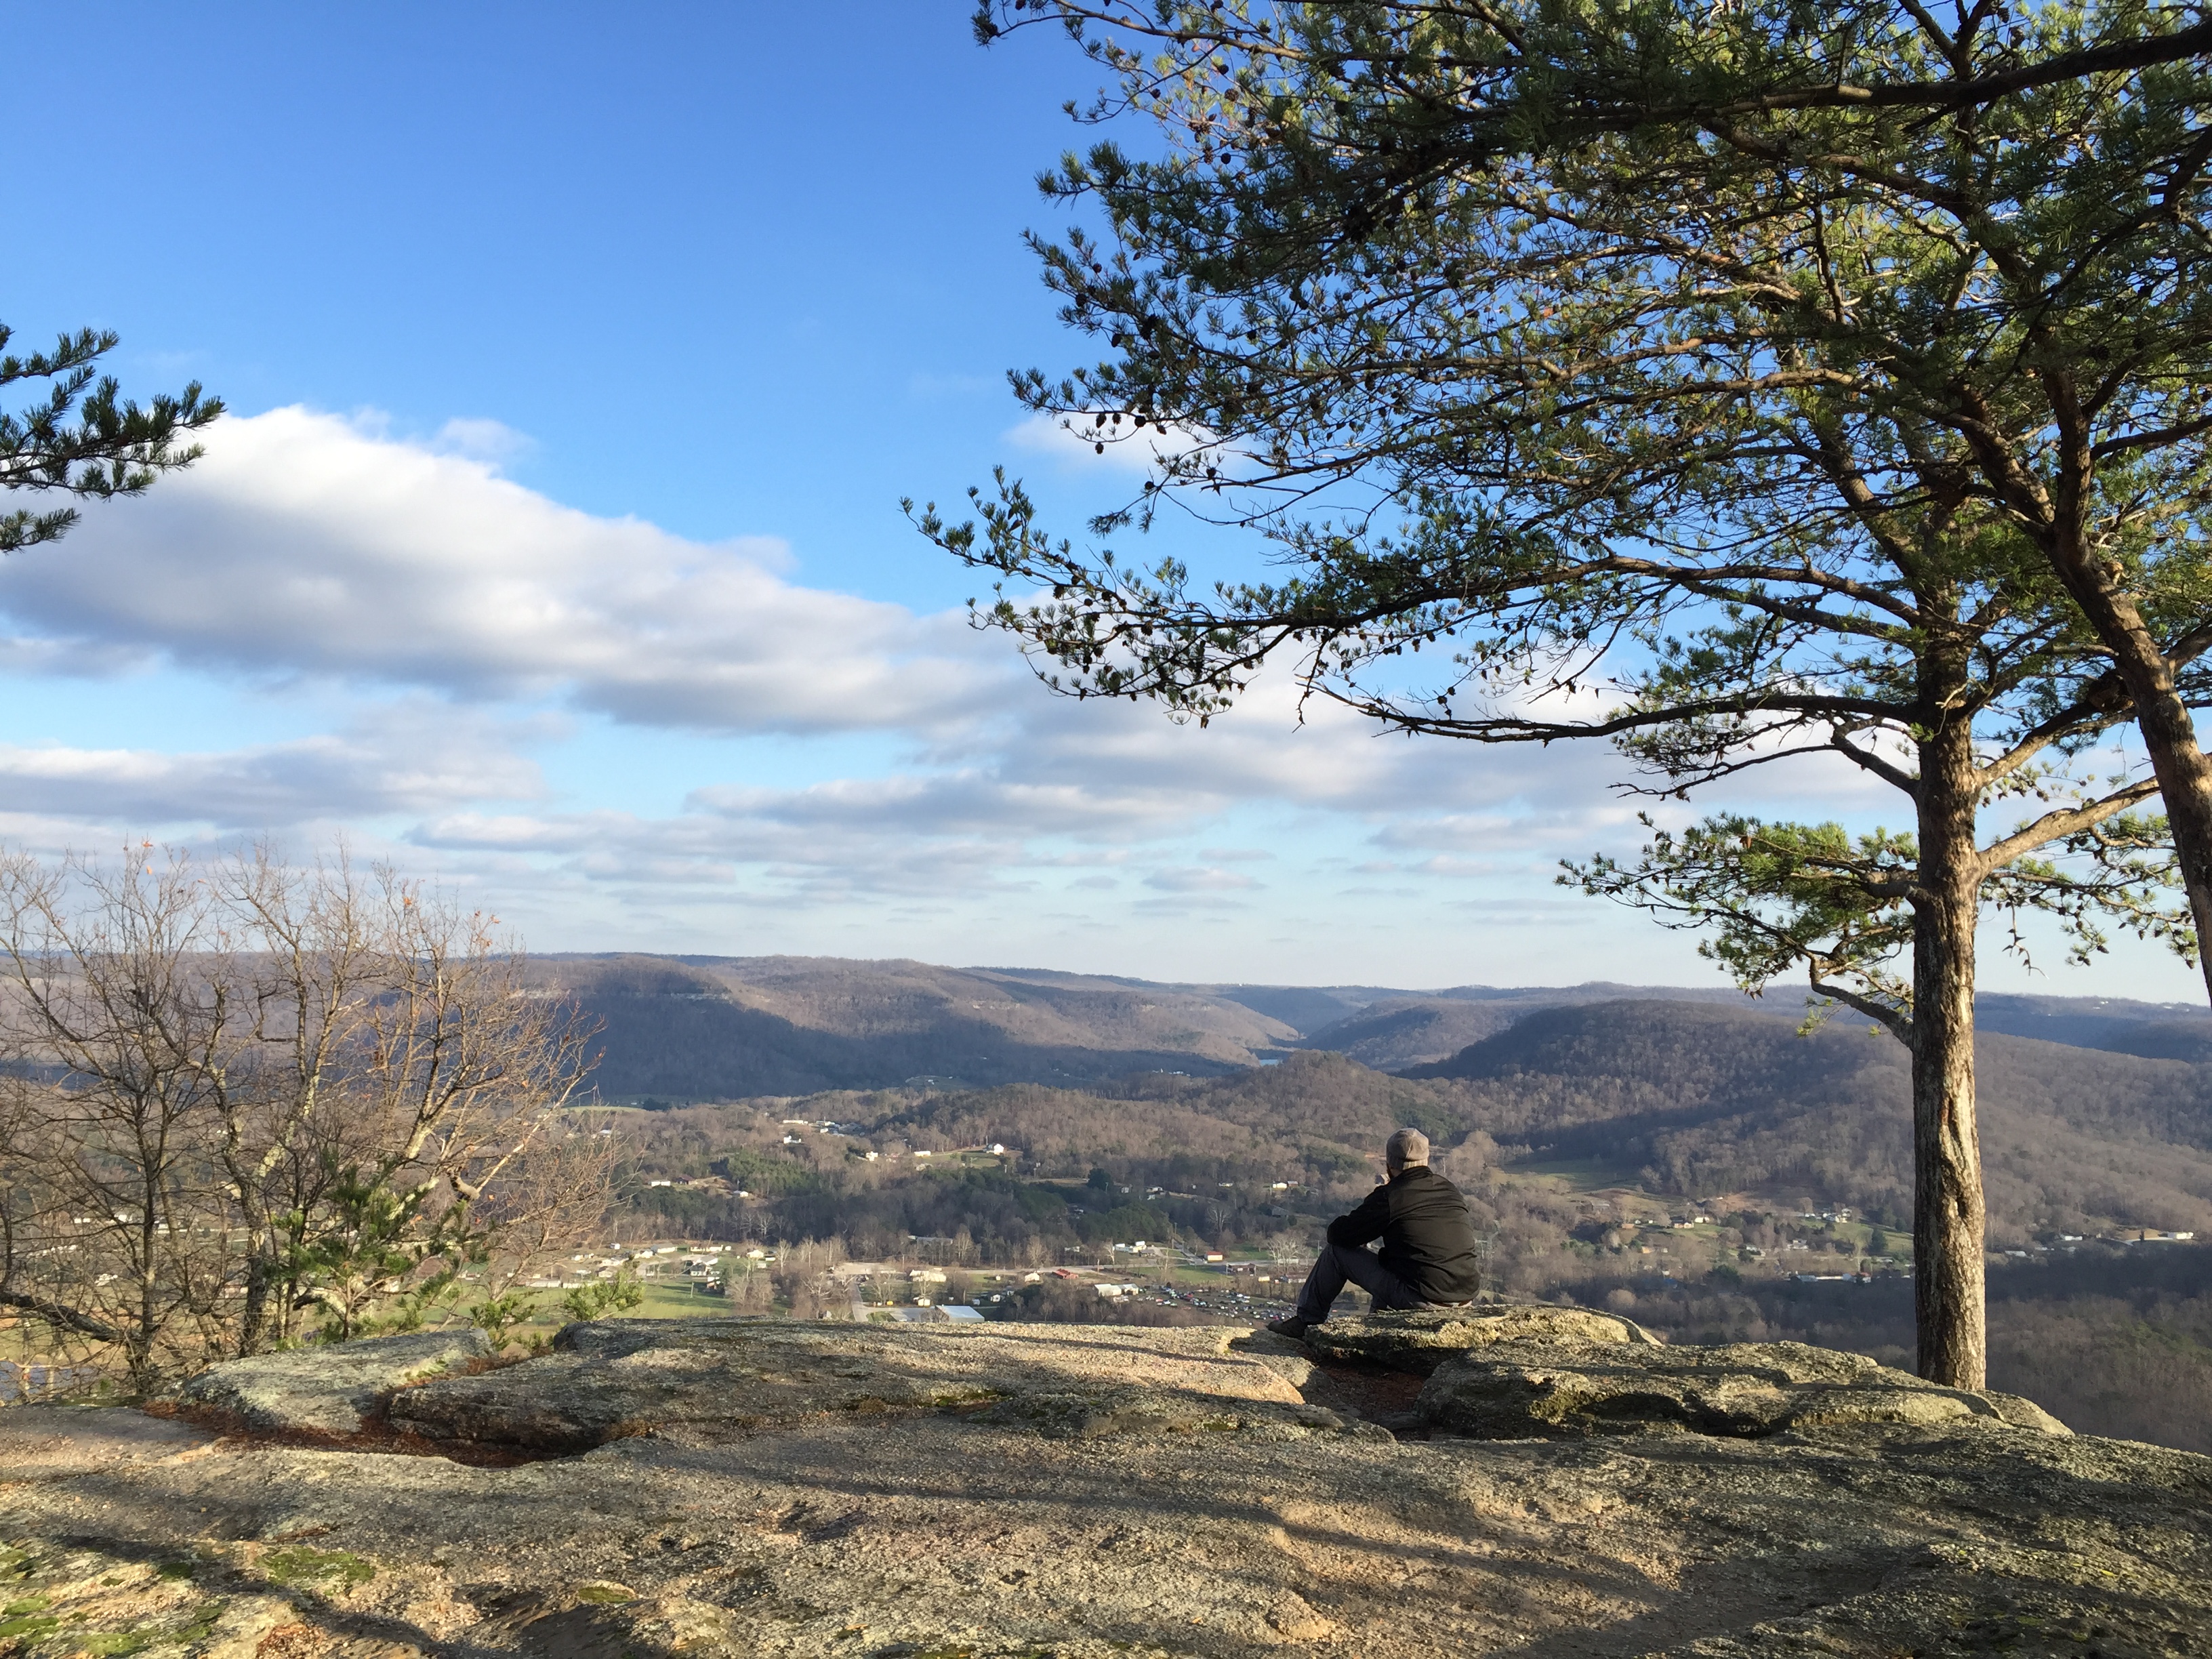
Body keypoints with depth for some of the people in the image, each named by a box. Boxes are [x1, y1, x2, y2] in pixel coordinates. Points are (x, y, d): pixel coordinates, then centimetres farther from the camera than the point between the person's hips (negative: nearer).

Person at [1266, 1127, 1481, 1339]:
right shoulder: (1451, 1190, 10)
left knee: (1336, 1251, 9)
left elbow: (1337, 1234, -2)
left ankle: (1306, 1321, 20)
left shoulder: (1389, 1196, -8)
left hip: (1421, 1299, -6)